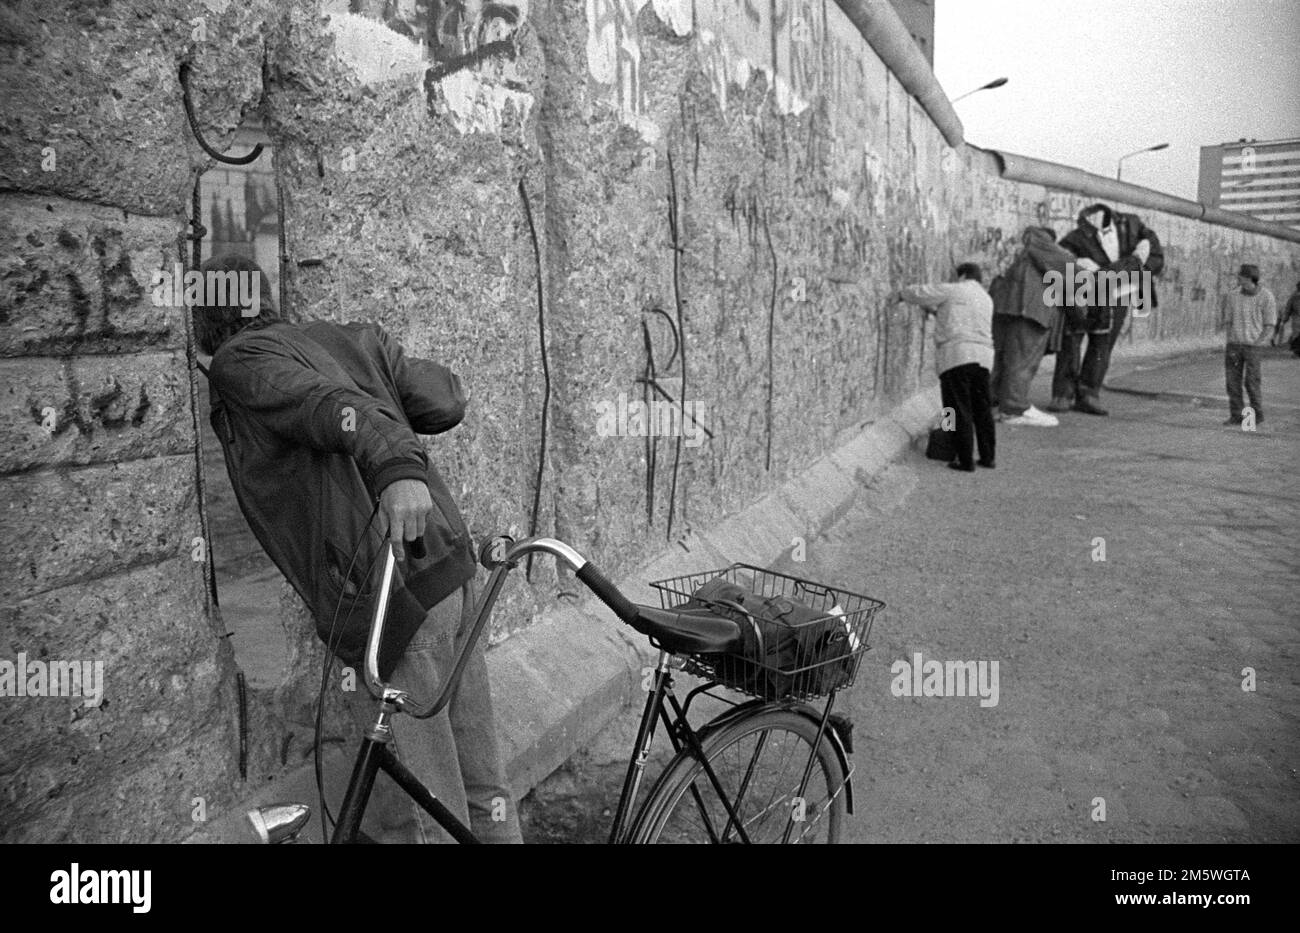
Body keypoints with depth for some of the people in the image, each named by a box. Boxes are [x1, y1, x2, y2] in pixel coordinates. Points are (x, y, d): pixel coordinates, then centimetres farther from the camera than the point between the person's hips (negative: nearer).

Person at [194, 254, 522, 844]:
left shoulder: (239, 361, 1)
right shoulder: (353, 338, 18)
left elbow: (335, 404, -19)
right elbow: (445, 404, 8)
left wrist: (397, 469, -37)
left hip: (391, 597, -8)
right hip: (452, 567, 8)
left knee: (417, 821, 4)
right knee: (480, 788, 19)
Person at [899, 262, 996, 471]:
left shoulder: (952, 290, 4)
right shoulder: (986, 299, 25)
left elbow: (919, 293, 7)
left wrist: (901, 294, 27)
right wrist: (936, 312, 37)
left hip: (956, 354, -6)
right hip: (983, 355, 6)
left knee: (959, 411, -4)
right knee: (982, 409, 13)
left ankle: (965, 460, -4)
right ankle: (988, 457, 16)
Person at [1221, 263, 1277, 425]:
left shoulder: (1267, 297, -10)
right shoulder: (1233, 296, 2)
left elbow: (1270, 326, -8)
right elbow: (1228, 322, 7)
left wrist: (1255, 345, -16)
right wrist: (1231, 346, -5)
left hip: (1254, 346, -4)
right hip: (1234, 344, 4)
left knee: (1252, 383, -2)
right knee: (1232, 381, 0)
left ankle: (1257, 415, 14)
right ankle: (1236, 416, 8)